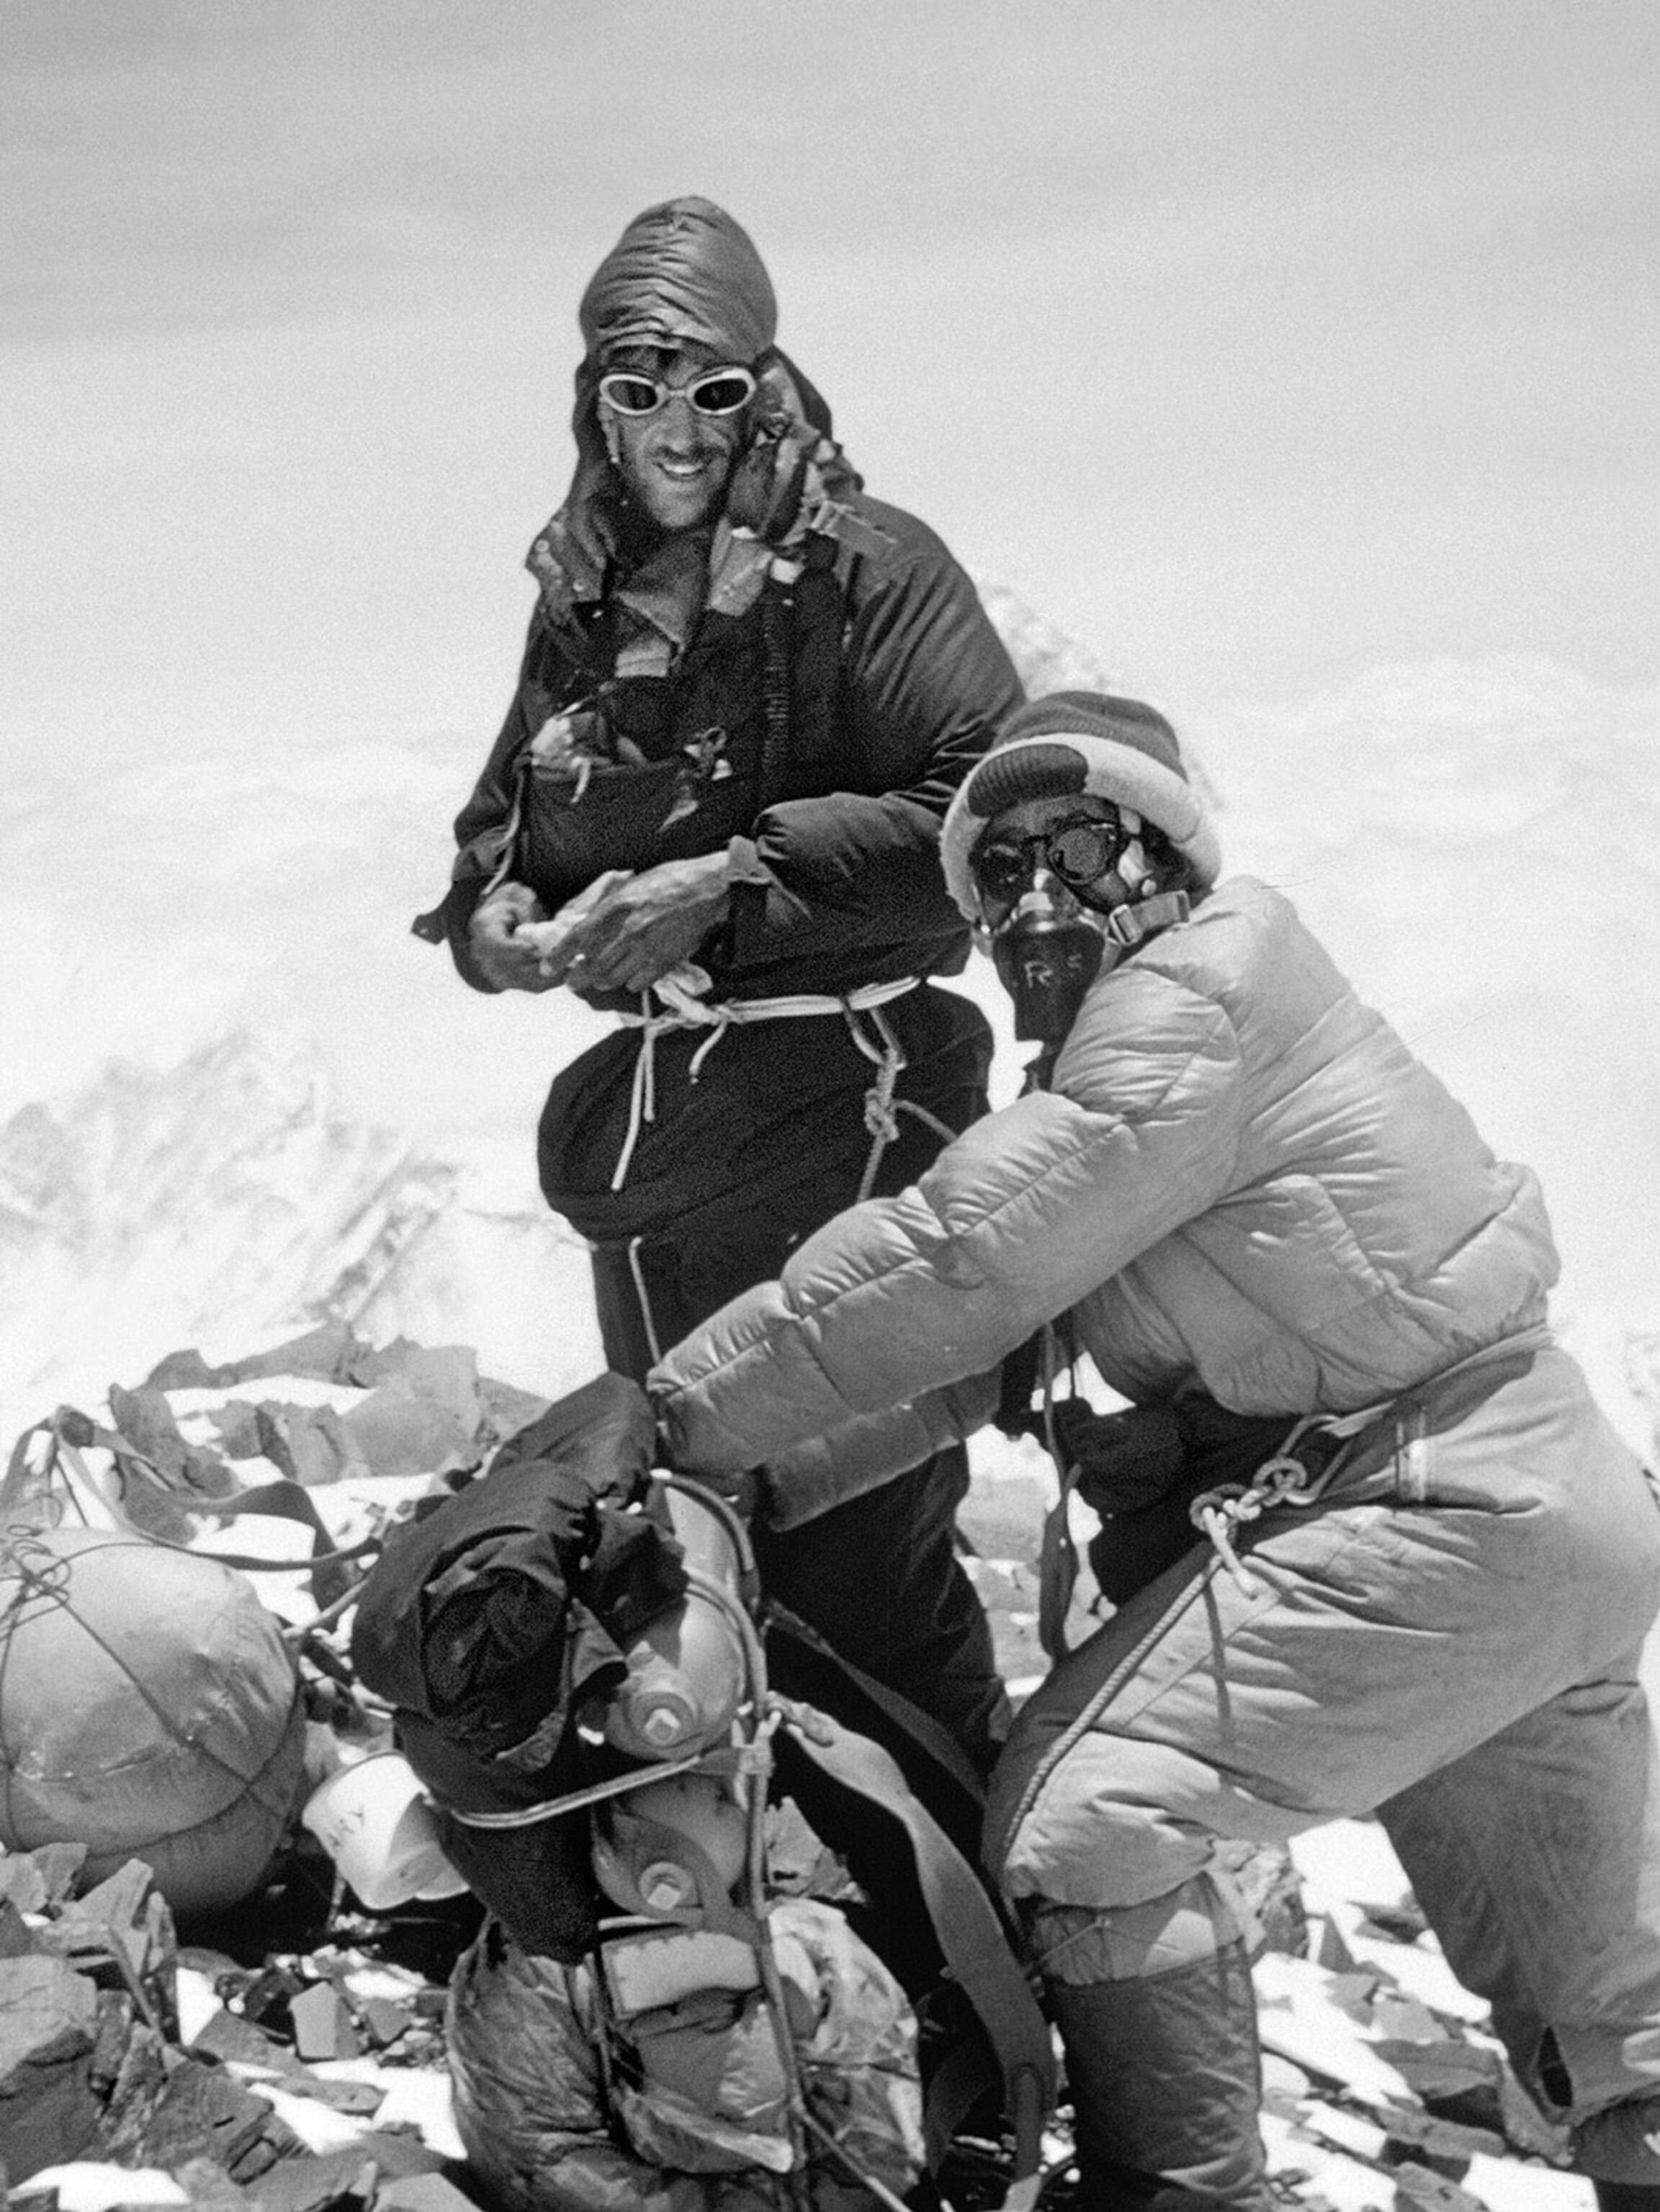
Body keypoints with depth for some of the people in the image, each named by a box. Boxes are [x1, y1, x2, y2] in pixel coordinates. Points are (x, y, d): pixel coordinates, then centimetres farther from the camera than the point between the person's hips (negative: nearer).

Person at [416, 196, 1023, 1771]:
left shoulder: (861, 570, -7)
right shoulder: (581, 604, 13)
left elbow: (990, 812, -17)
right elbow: (494, 829, 20)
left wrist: (732, 881, -21)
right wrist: (496, 917, -4)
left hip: (839, 1117, -7)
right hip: (646, 1133, 7)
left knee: (859, 1556, -8)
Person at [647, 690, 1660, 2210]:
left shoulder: (1192, 1011, -13)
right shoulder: (1121, 1061, 17)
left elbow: (945, 1269, -19)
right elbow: (976, 1345, 13)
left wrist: (676, 1418, -13)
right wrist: (746, 1480, 4)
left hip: (1437, 1515, -10)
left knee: (1090, 1814, -10)